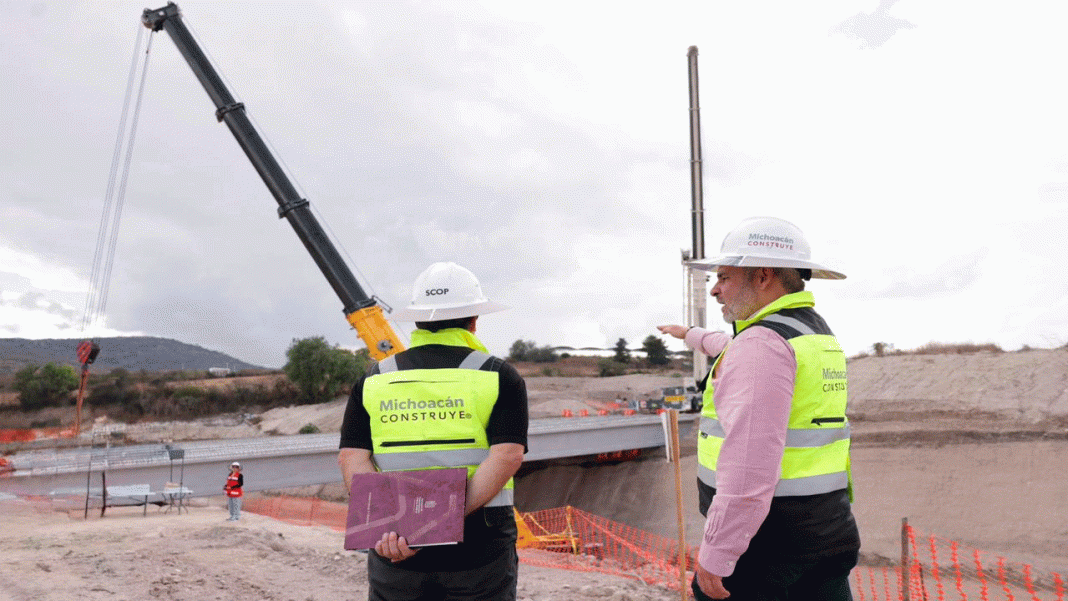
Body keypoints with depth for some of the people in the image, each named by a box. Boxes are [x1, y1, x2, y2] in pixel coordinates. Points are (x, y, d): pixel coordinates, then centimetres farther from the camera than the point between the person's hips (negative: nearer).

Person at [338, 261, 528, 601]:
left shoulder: (374, 381, 7)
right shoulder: (498, 376, -1)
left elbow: (352, 458, -4)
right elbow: (508, 455, -14)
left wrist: (388, 528, -14)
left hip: (394, 560, 2)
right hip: (479, 550, -2)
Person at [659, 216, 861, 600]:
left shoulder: (762, 342, -18)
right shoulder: (818, 334, 12)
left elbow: (750, 463, -26)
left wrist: (715, 554, -21)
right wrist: (692, 335, 49)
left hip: (764, 540, -8)